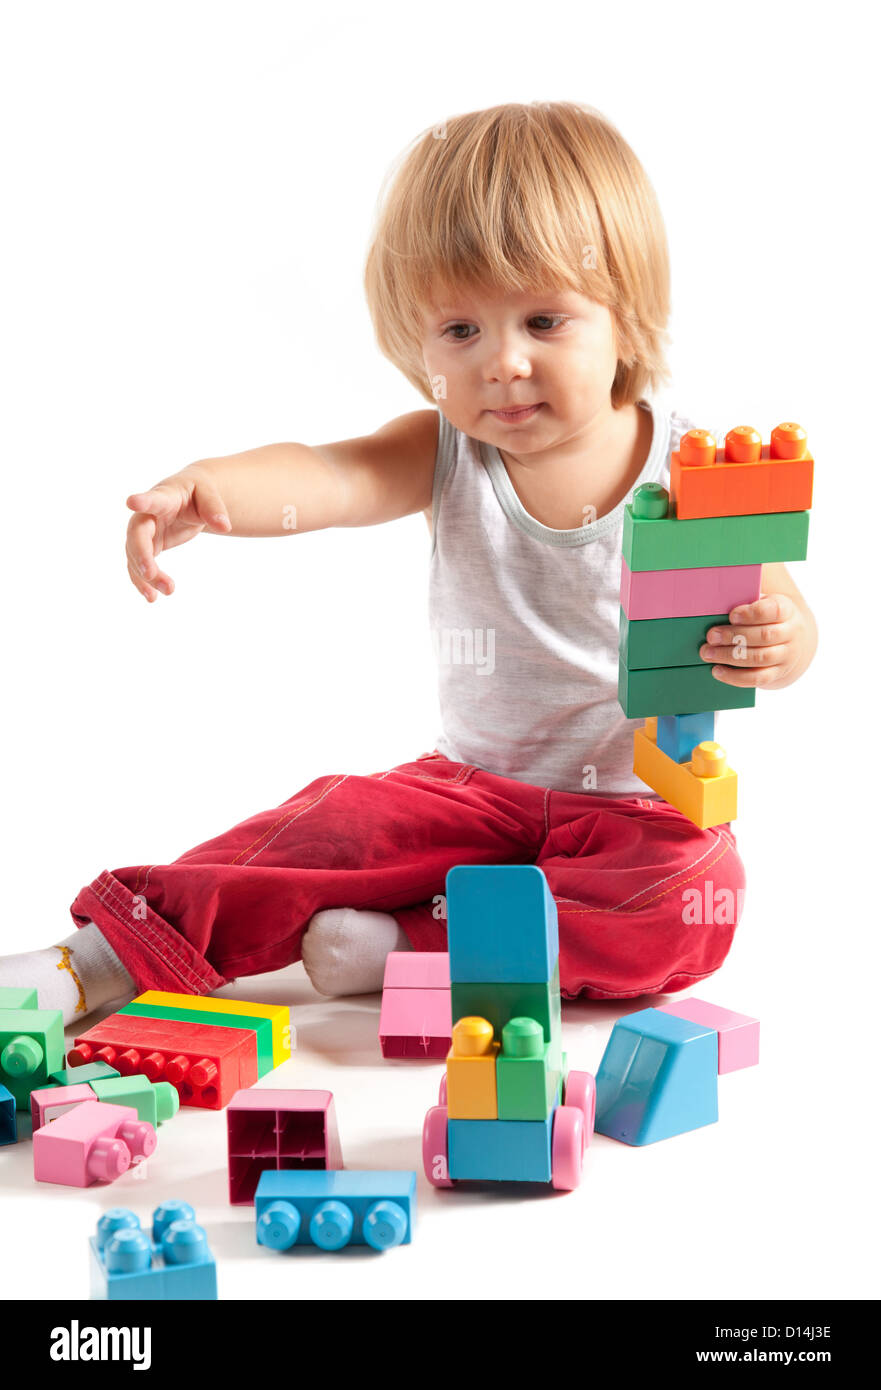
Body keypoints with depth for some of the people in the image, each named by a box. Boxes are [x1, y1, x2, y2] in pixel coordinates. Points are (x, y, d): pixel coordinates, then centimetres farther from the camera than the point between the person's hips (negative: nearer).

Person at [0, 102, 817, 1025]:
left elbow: (776, 609, -9)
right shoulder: (446, 454, -7)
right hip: (473, 787, 2)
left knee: (695, 900, -29)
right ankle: (111, 957, -9)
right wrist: (204, 489, -49)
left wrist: (776, 644, -36)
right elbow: (324, 477, -26)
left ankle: (410, 944, -25)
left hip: (647, 805, -2)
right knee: (335, 822, -16)